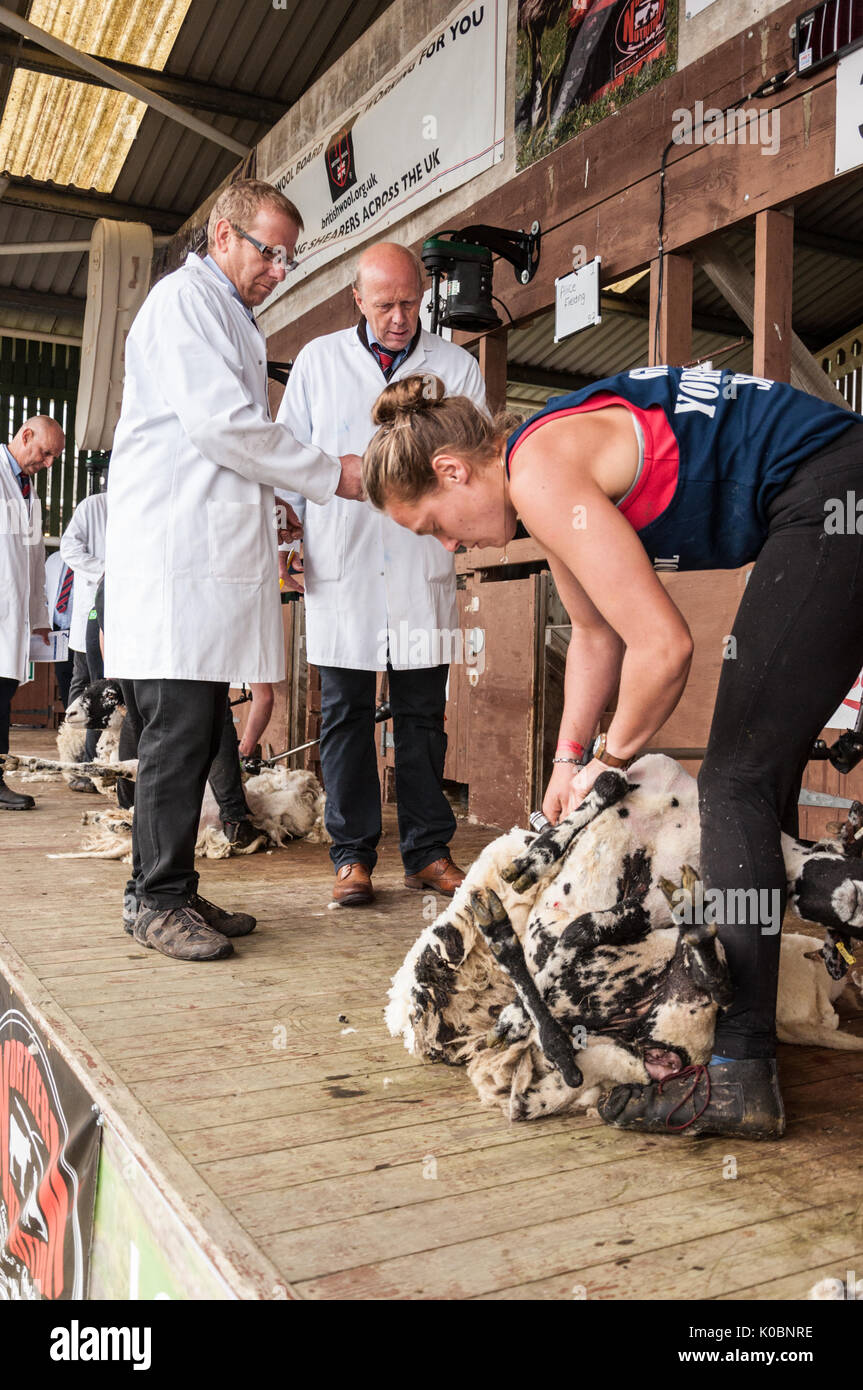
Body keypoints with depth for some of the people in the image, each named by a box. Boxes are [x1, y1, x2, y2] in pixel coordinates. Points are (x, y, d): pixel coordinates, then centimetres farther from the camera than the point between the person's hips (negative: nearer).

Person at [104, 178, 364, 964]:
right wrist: (330, 476, -7)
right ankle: (160, 903, -2)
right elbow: (218, 422, -13)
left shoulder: (230, 317, 28)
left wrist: (270, 505, 18)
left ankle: (172, 892, 14)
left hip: (213, 553, 9)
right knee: (178, 732, -9)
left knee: (195, 735, 7)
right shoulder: (186, 297, -2)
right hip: (176, 553, -9)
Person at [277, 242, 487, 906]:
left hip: (422, 566, 0)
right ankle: (354, 855, 11)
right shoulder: (318, 360, 11)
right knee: (346, 714, 2)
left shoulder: (456, 366, 10)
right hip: (339, 566, 0)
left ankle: (429, 851, 14)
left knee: (422, 713, 5)